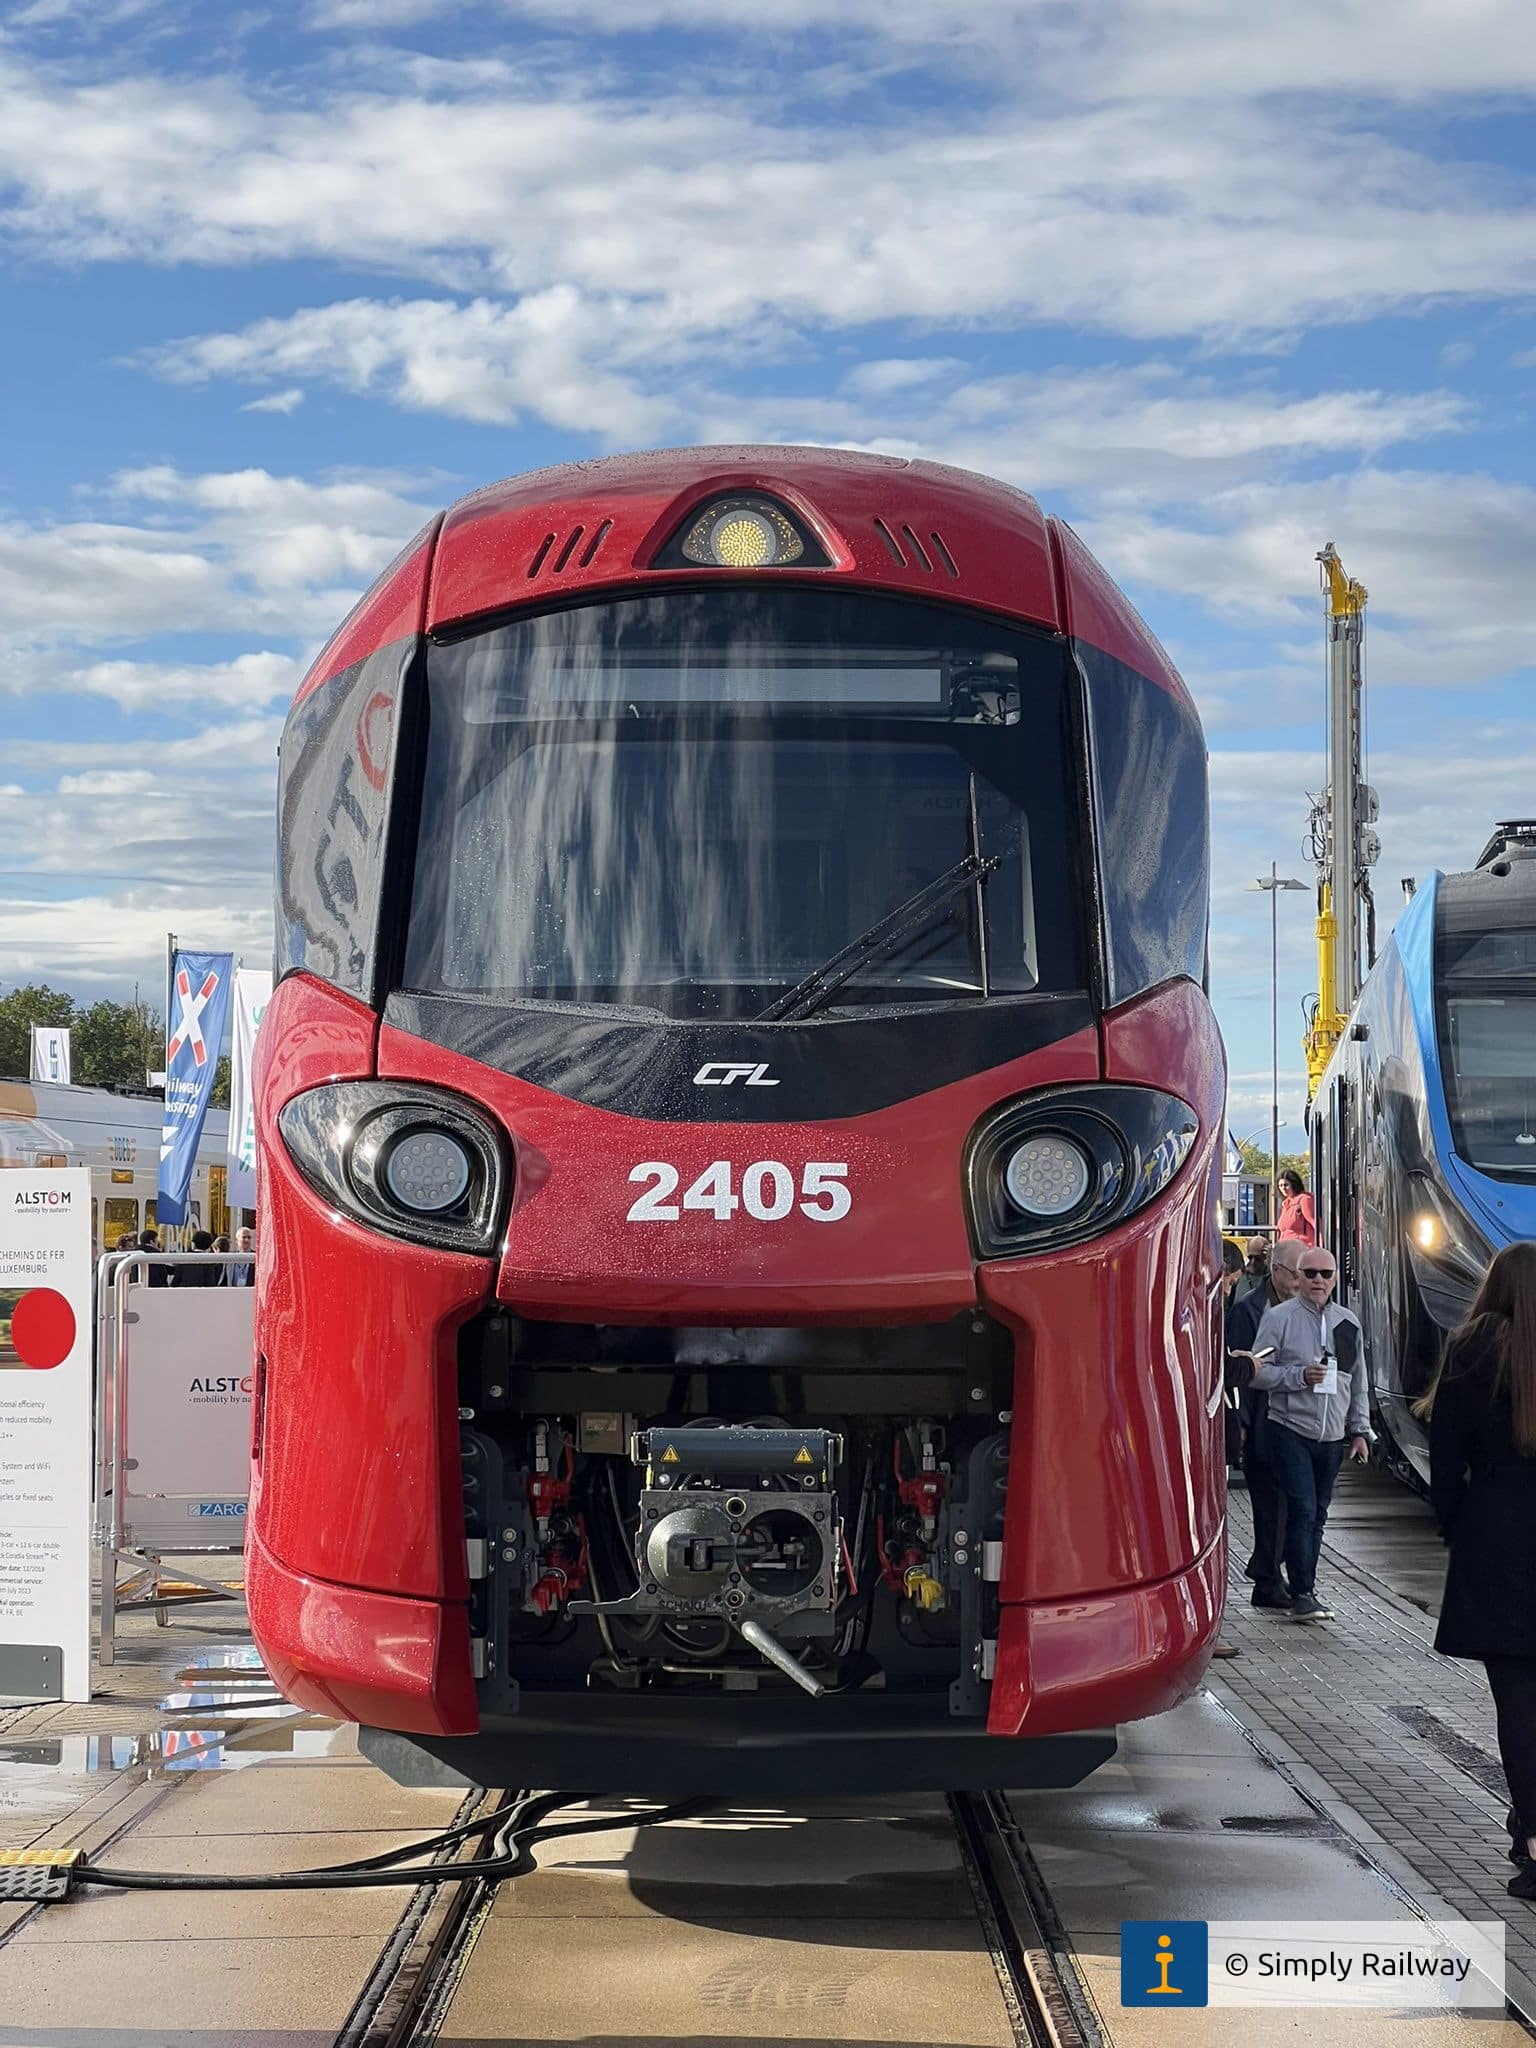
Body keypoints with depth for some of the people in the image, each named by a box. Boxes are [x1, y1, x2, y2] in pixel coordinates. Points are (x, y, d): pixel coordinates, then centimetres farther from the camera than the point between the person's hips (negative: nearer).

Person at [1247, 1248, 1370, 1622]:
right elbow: (1258, 1373, -6)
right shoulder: (1279, 1318, -3)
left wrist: (1360, 1431, 14)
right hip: (1290, 1431, -5)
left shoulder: (1348, 1322, 12)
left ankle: (1305, 1590, 17)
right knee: (1302, 1510, -12)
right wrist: (1300, 1376, -19)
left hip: (1332, 1436, 5)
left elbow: (1358, 1381, 18)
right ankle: (1301, 1595, -8)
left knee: (1317, 1516, 9)